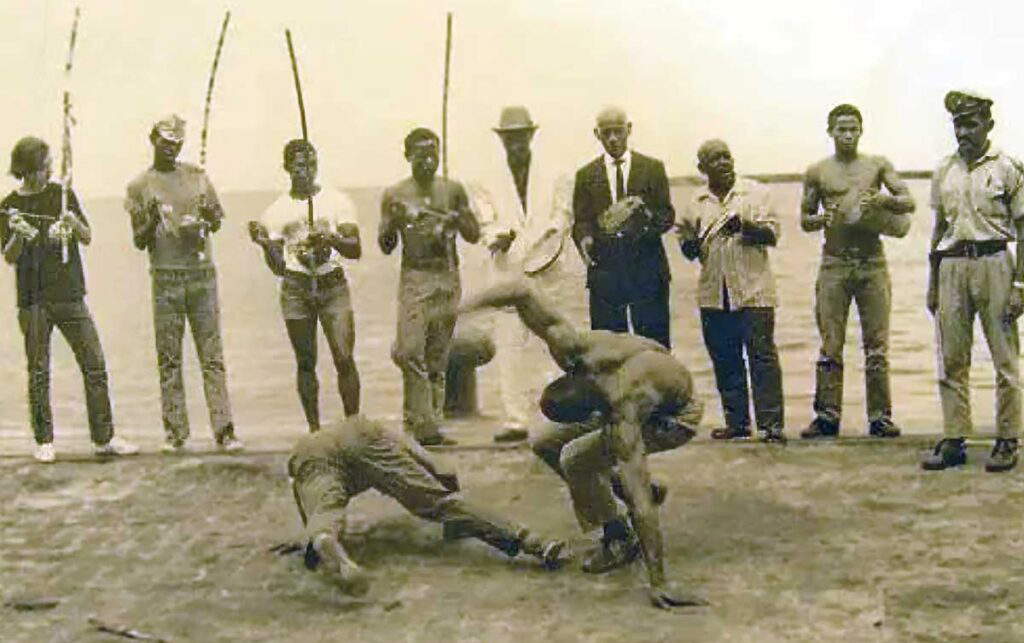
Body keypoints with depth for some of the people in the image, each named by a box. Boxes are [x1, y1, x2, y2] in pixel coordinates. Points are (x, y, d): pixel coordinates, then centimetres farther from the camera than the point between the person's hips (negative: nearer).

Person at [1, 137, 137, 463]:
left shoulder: (63, 194, 8)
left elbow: (88, 238, 8)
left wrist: (74, 222, -13)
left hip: (70, 295, 2)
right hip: (33, 300, -1)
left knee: (95, 365, -3)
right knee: (38, 372, 2)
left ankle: (104, 438, 4)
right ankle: (44, 441, 12)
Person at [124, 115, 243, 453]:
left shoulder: (197, 175, 12)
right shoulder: (140, 186, 6)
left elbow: (217, 222, 16)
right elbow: (139, 241, 4)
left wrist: (209, 217, -7)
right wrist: (152, 221, -17)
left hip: (203, 275, 1)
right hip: (166, 278, -1)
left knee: (212, 355, -2)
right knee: (169, 359, 0)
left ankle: (224, 431, -4)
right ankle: (175, 434, 6)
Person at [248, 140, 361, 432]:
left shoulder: (337, 201, 5)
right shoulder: (277, 211, 8)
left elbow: (355, 250, -4)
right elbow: (278, 268, 7)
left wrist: (332, 238, -23)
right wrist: (265, 245, -12)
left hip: (333, 286, -1)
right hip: (296, 289, 1)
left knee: (344, 359, -10)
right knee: (306, 363, 2)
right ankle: (314, 428, 9)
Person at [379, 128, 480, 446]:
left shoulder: (453, 190, 9)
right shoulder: (395, 195, 5)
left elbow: (474, 236, 13)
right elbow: (386, 246, 7)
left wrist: (457, 220, -7)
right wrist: (392, 222, -13)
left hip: (448, 279, 2)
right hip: (414, 279, -2)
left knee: (437, 357, 3)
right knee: (410, 351, -15)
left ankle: (428, 424, 8)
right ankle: (425, 426, -11)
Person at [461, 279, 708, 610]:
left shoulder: (623, 422, -43)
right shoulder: (571, 347, -29)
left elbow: (642, 507, -44)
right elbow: (522, 291, -22)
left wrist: (657, 584, -43)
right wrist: (466, 306, -29)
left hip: (676, 418, -8)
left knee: (575, 460, -25)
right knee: (546, 446, 4)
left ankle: (620, 540, -3)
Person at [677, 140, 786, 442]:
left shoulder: (755, 192, 4)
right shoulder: (696, 202, 13)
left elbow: (772, 234, -4)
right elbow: (690, 252, 17)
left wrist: (745, 226, -22)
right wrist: (689, 241, -6)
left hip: (753, 290, -4)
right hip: (713, 295, 4)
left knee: (762, 356, -7)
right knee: (725, 361, 7)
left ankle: (772, 425, -6)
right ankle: (736, 423, 15)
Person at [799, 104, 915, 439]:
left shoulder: (878, 165, 8)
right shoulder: (817, 172, 9)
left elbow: (909, 203, 3)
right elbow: (804, 219, 12)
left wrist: (882, 200, -16)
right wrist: (820, 219, -10)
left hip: (872, 262, 0)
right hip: (834, 263, 0)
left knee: (877, 345, 1)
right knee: (830, 345, 0)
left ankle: (880, 417, 6)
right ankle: (827, 415, 5)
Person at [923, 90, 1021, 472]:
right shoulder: (944, 172, 12)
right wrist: (932, 283, 14)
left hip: (993, 262, -4)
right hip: (952, 265, 4)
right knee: (951, 360, 5)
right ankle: (953, 441, 10)